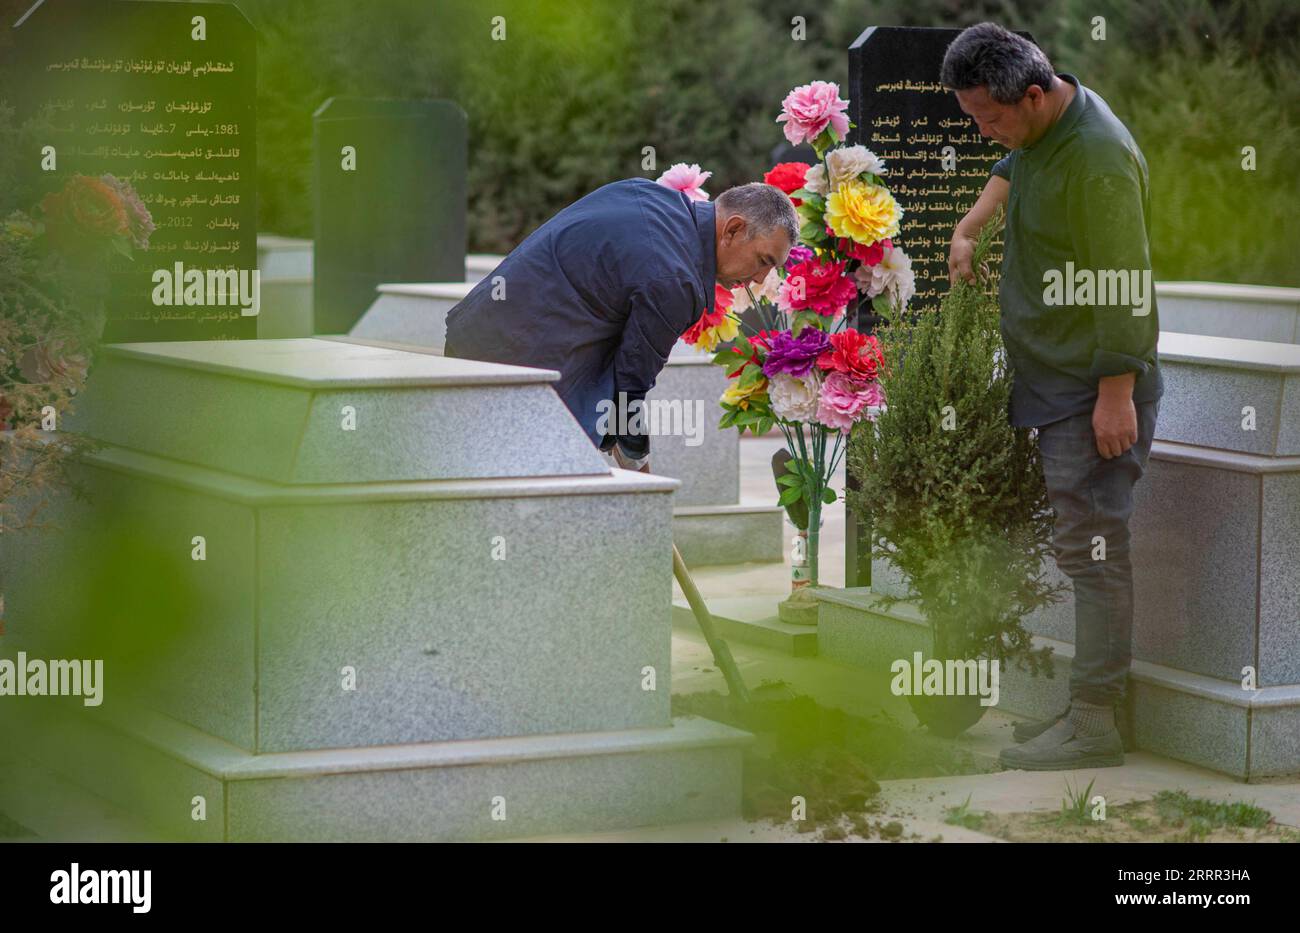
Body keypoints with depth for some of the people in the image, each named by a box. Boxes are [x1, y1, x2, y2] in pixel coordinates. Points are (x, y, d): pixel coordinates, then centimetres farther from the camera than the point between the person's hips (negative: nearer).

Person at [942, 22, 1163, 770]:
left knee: (1092, 546, -9)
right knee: (1090, 545, 13)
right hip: (1055, 380, 10)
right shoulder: (1040, 125, 7)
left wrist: (1116, 394, -22)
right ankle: (1097, 699, 20)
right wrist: (969, 227, 24)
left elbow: (1125, 286, -23)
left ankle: (1094, 724, -6)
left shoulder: (1097, 161, -23)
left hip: (1097, 389, -10)